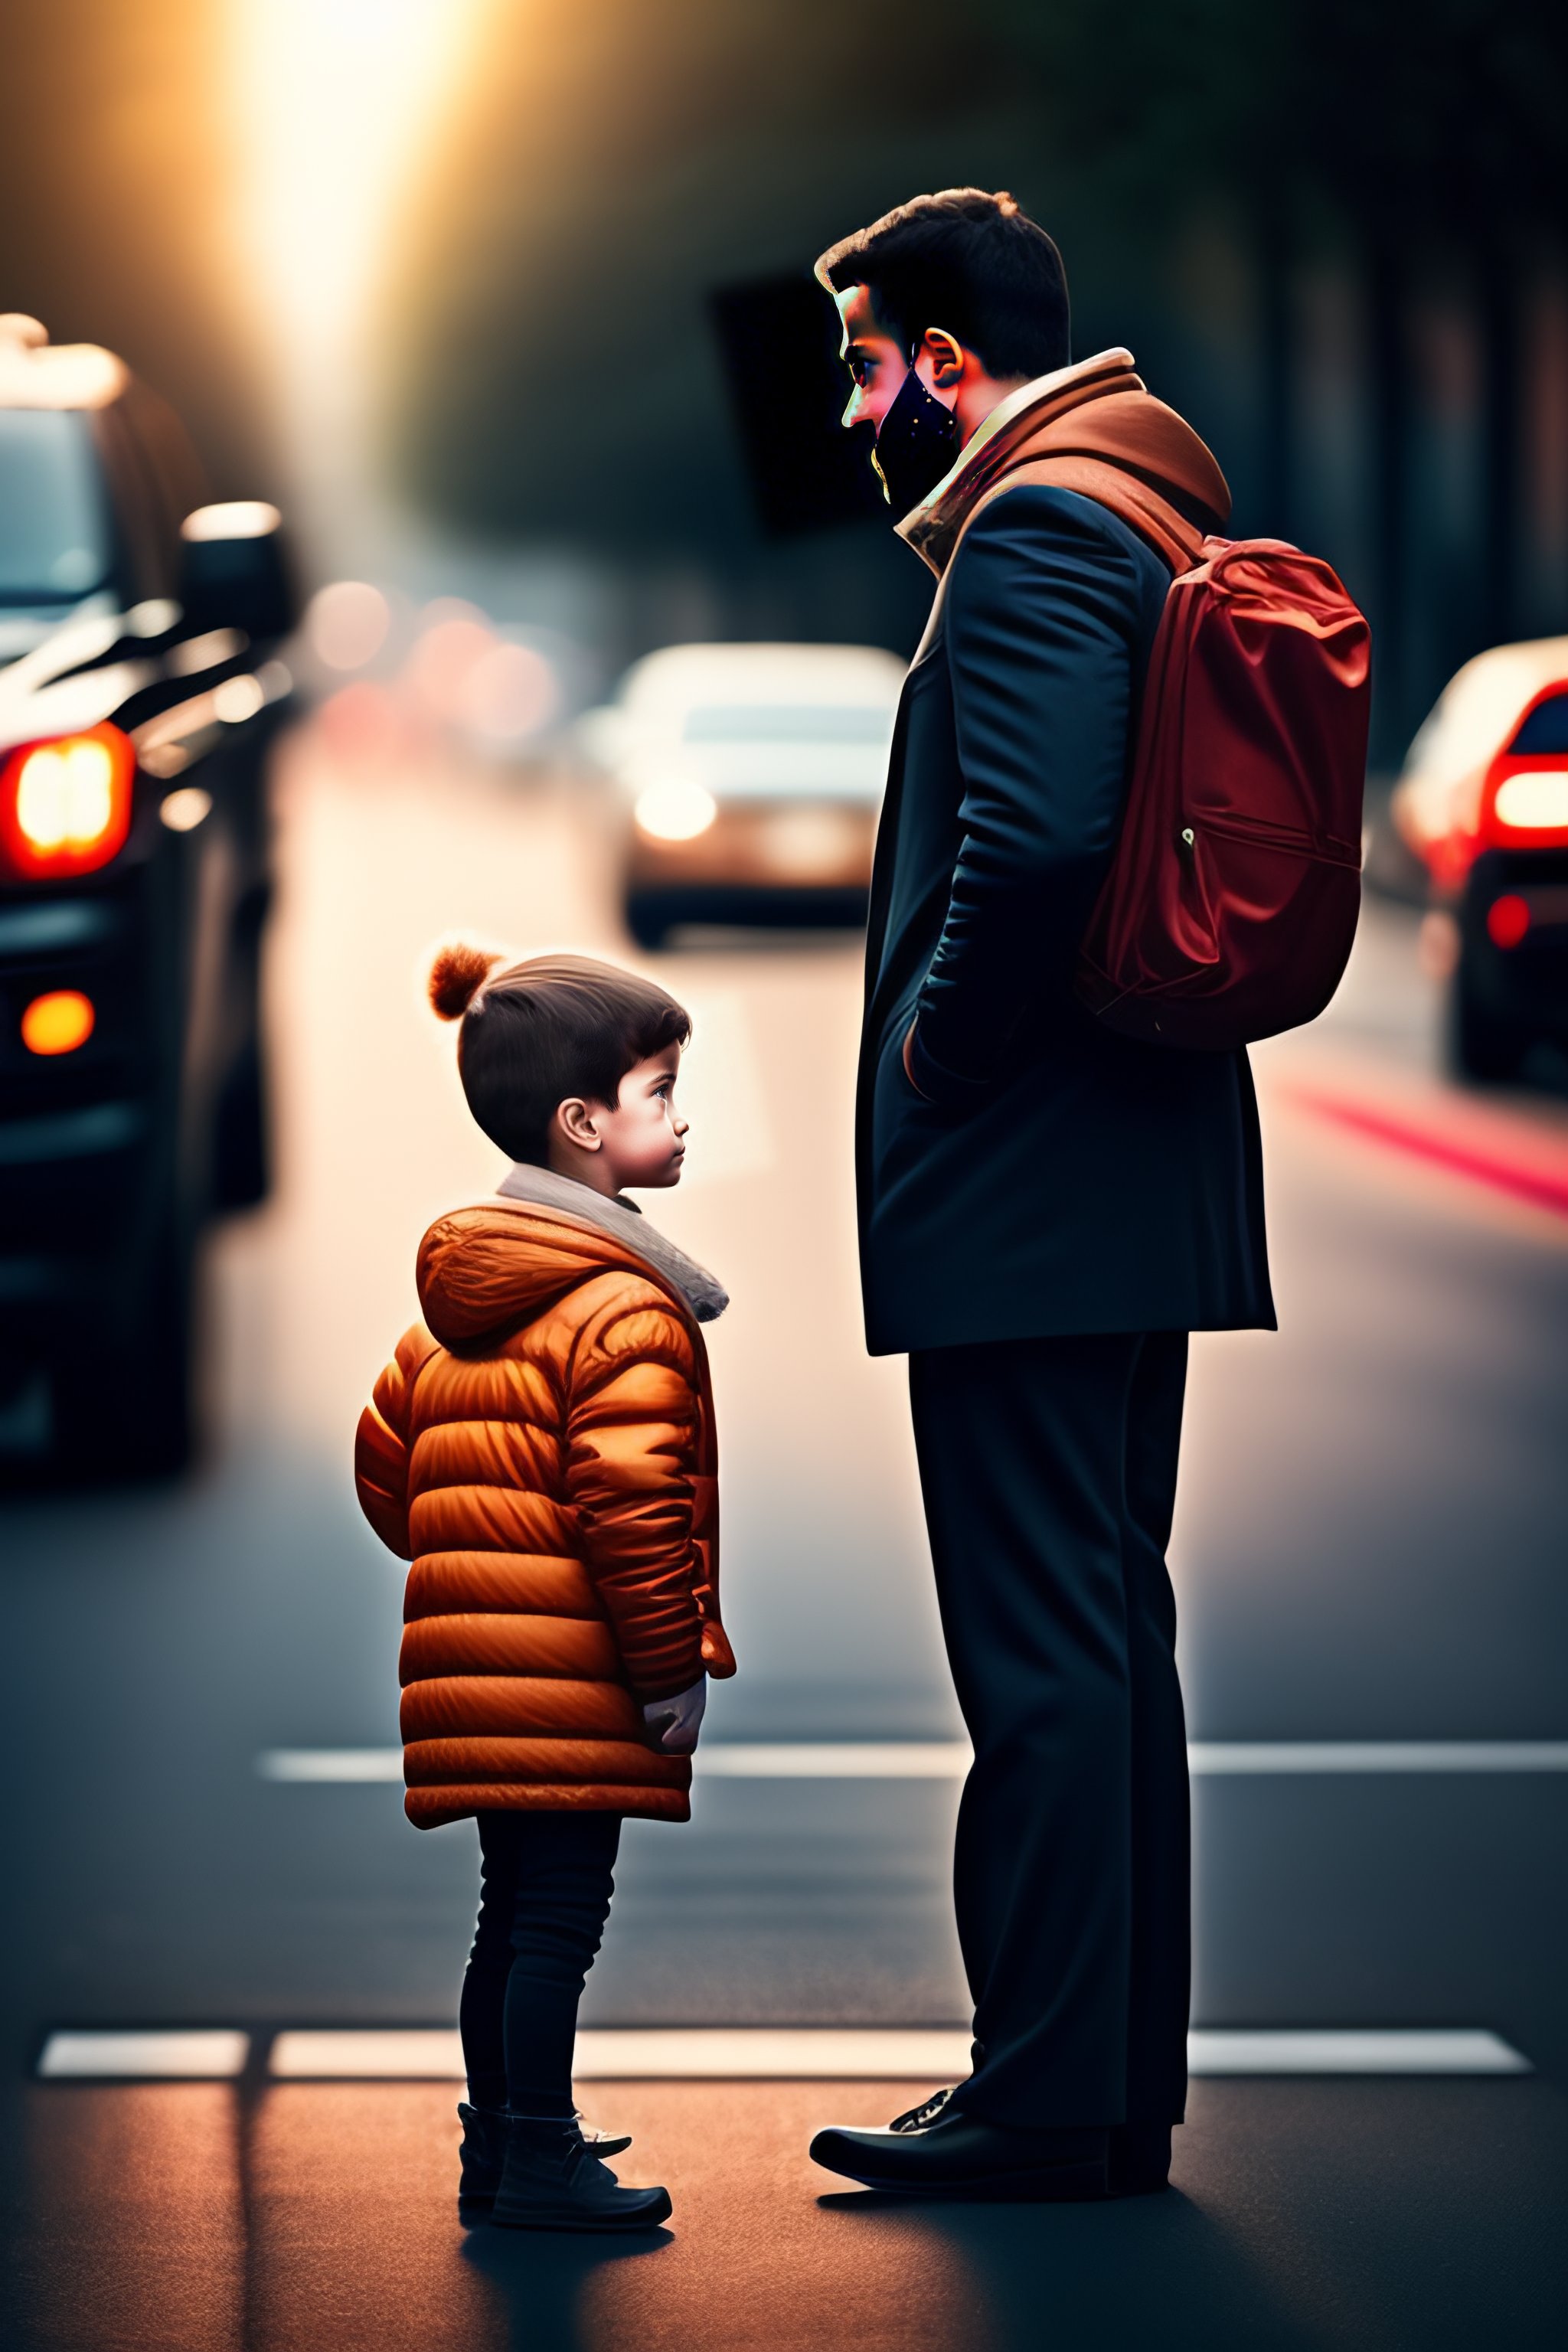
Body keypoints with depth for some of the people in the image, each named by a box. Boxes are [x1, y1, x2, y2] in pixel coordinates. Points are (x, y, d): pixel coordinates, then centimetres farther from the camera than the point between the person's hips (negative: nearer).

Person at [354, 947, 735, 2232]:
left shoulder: (454, 1301, 15)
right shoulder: (625, 1306, -14)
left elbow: (386, 1461, 21)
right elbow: (633, 1503, -20)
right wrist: (673, 1664, -14)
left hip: (473, 1663, 9)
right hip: (575, 1677, -9)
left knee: (514, 1910, 17)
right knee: (560, 1916, -5)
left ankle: (500, 2144, 24)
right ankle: (540, 2161, -3)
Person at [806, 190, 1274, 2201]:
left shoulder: (1034, 527, -13)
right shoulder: (1156, 514, 18)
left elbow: (1038, 834, -28)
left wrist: (940, 1041, -14)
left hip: (1023, 1192, -11)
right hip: (1142, 1180, 11)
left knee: (1042, 1653, -6)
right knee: (1108, 1637, 14)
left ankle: (1048, 2097, -1)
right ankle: (1120, 2082, 20)